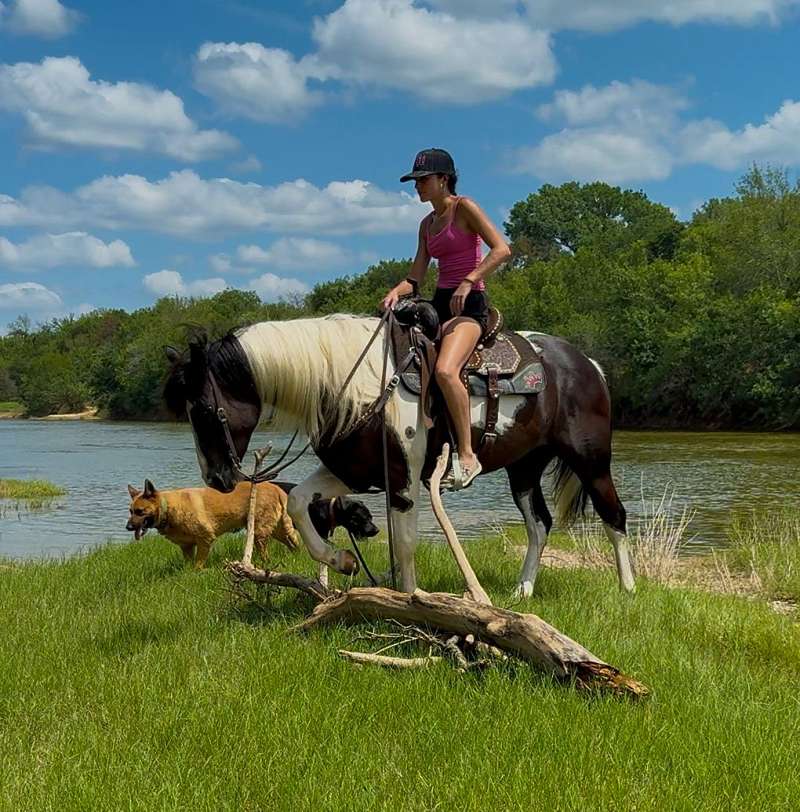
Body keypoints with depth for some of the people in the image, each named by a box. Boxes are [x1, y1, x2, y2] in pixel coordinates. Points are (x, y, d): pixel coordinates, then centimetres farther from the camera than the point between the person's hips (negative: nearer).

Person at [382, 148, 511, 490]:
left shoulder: (464, 207, -3)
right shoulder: (427, 224, 18)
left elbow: (502, 249, -14)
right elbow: (416, 276, 13)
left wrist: (468, 282, -23)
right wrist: (396, 293, -8)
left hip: (469, 305, -9)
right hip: (439, 304, 9)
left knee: (444, 370, -32)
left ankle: (467, 455, -26)